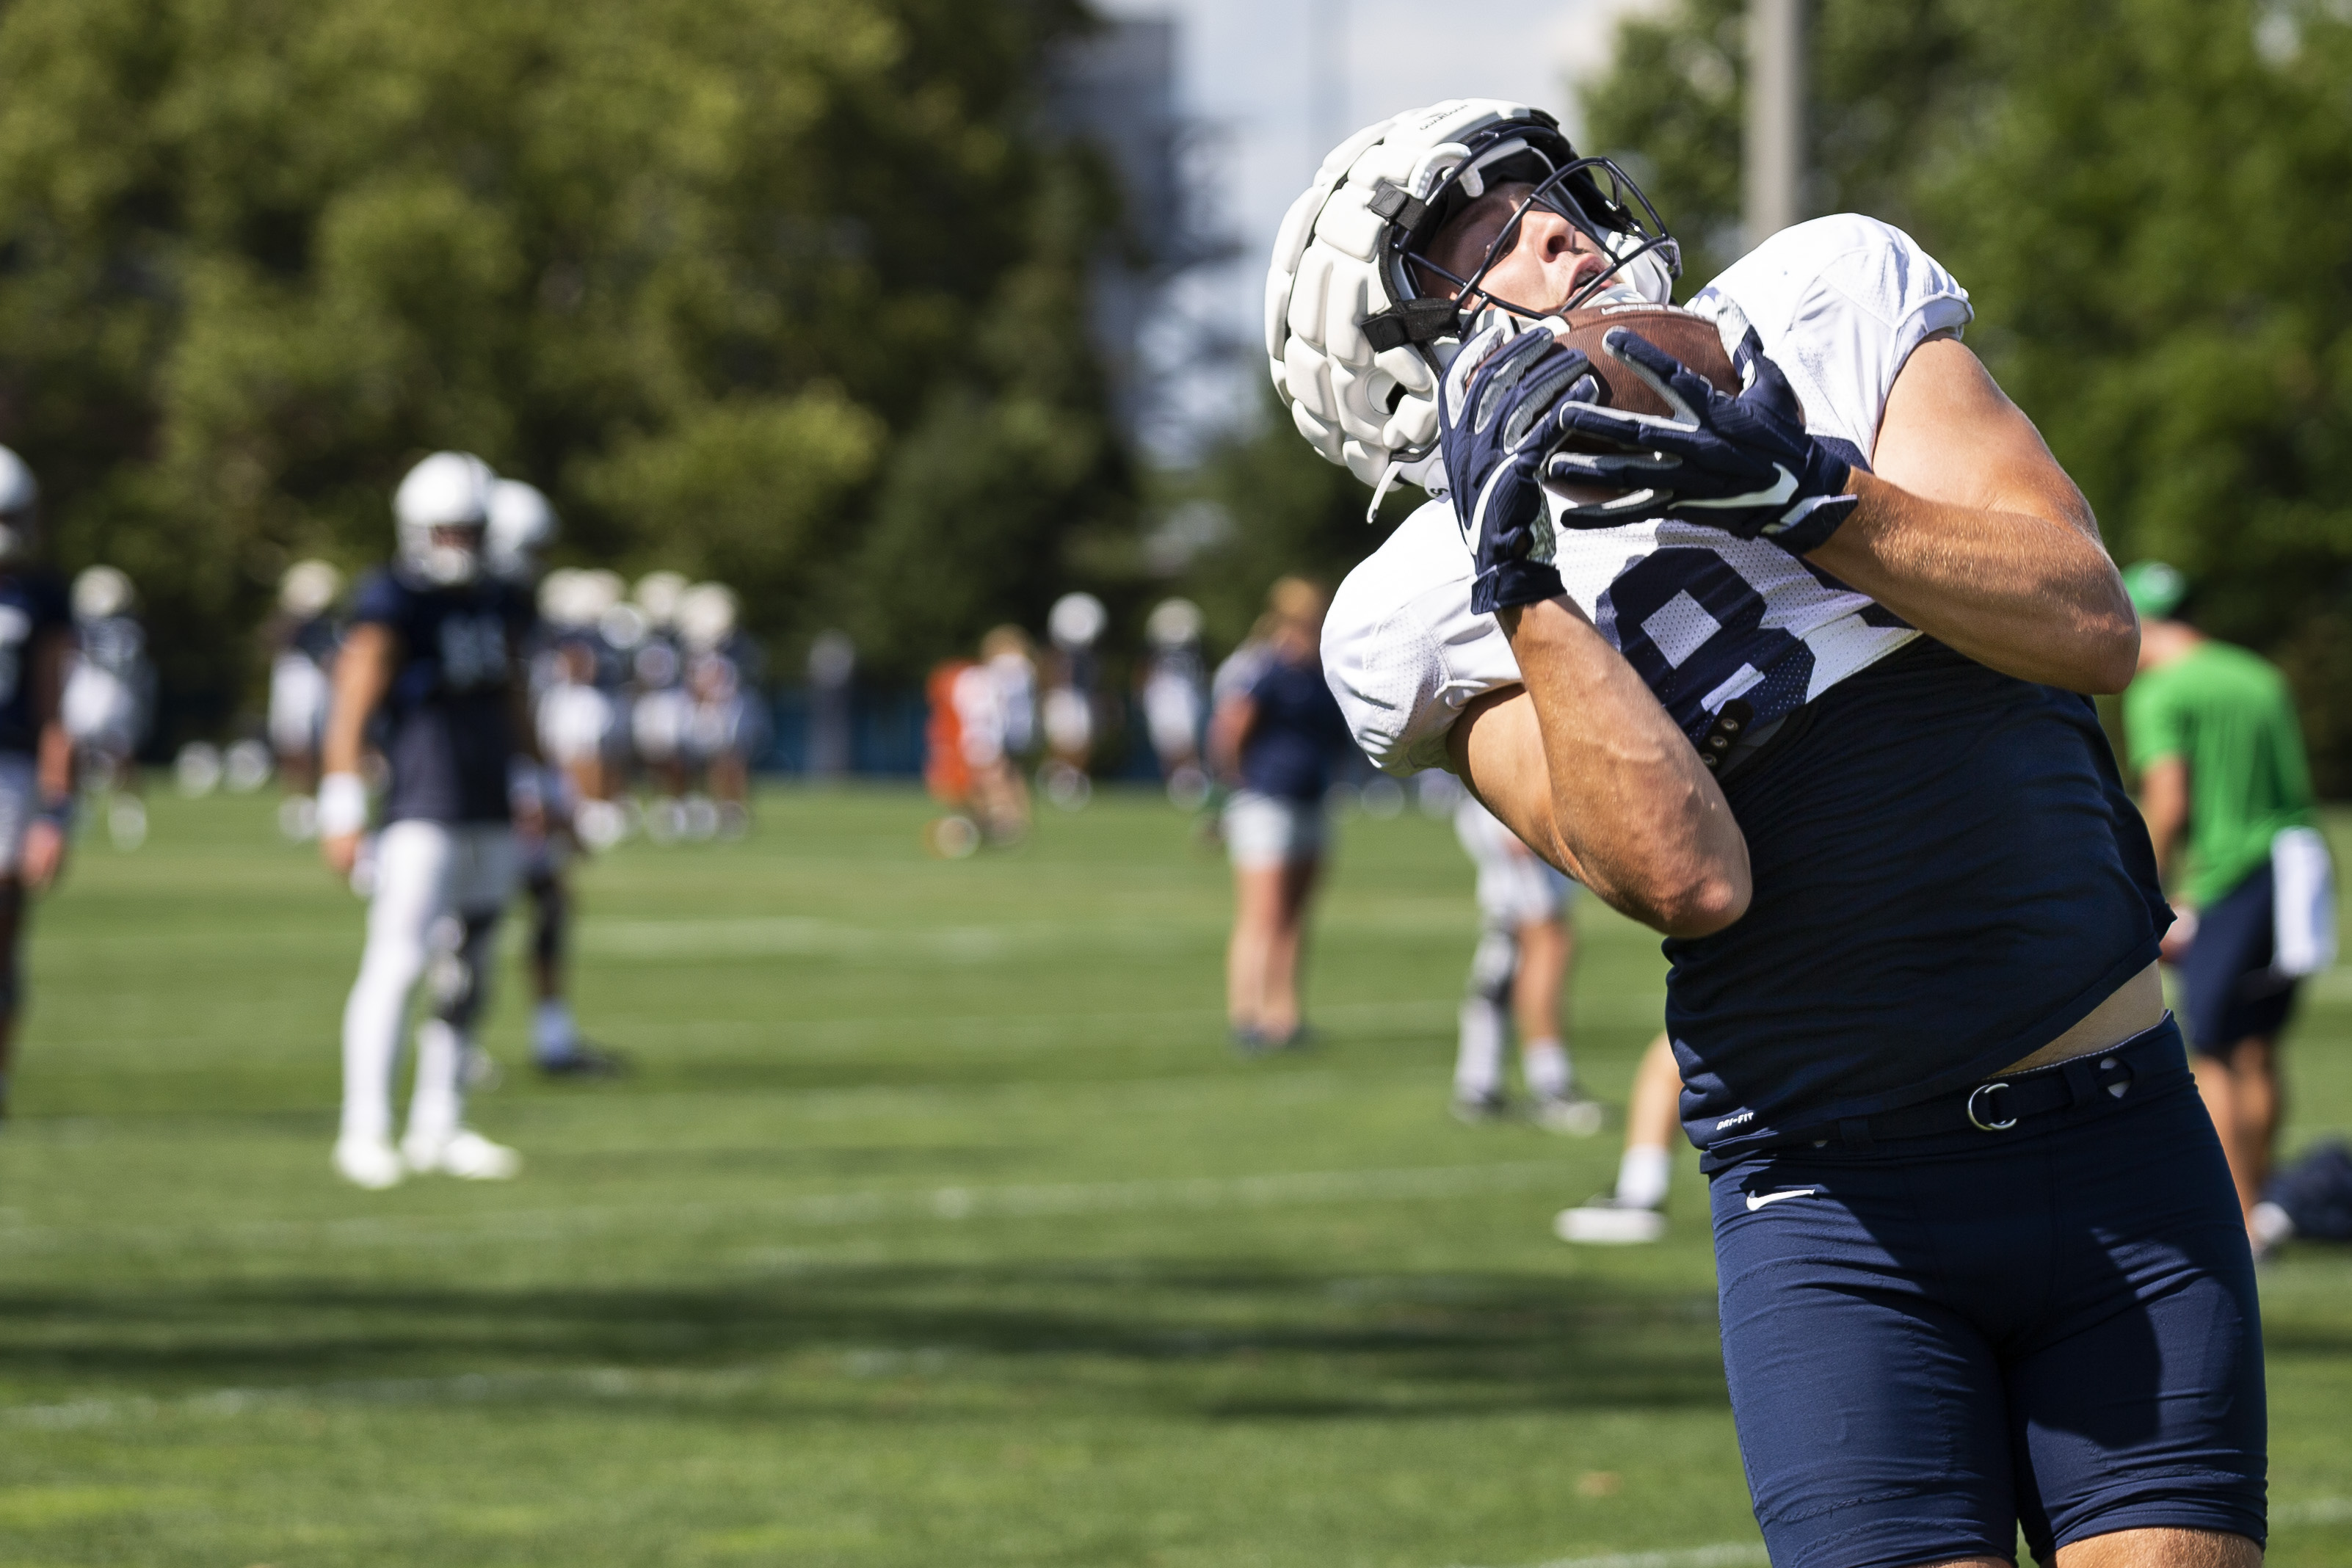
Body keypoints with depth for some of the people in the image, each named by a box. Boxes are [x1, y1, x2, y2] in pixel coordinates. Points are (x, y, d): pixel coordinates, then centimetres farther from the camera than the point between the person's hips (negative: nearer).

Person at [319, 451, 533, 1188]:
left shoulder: (500, 606, 13)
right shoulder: (394, 604, -10)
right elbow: (351, 708, -14)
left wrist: (531, 789, 23)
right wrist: (342, 808, -19)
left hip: (490, 818, 8)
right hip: (422, 816, -7)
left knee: (467, 976, 10)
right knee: (396, 963, -12)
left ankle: (437, 1129, 18)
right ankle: (365, 1132, -13)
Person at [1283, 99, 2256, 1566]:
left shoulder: (1831, 309, 3)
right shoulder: (1447, 607, -4)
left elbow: (2093, 627, -6)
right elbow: (1692, 877, -18)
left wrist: (1801, 499, -16)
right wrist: (1520, 581, -19)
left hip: (2120, 1144, 2)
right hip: (1833, 1208, -2)